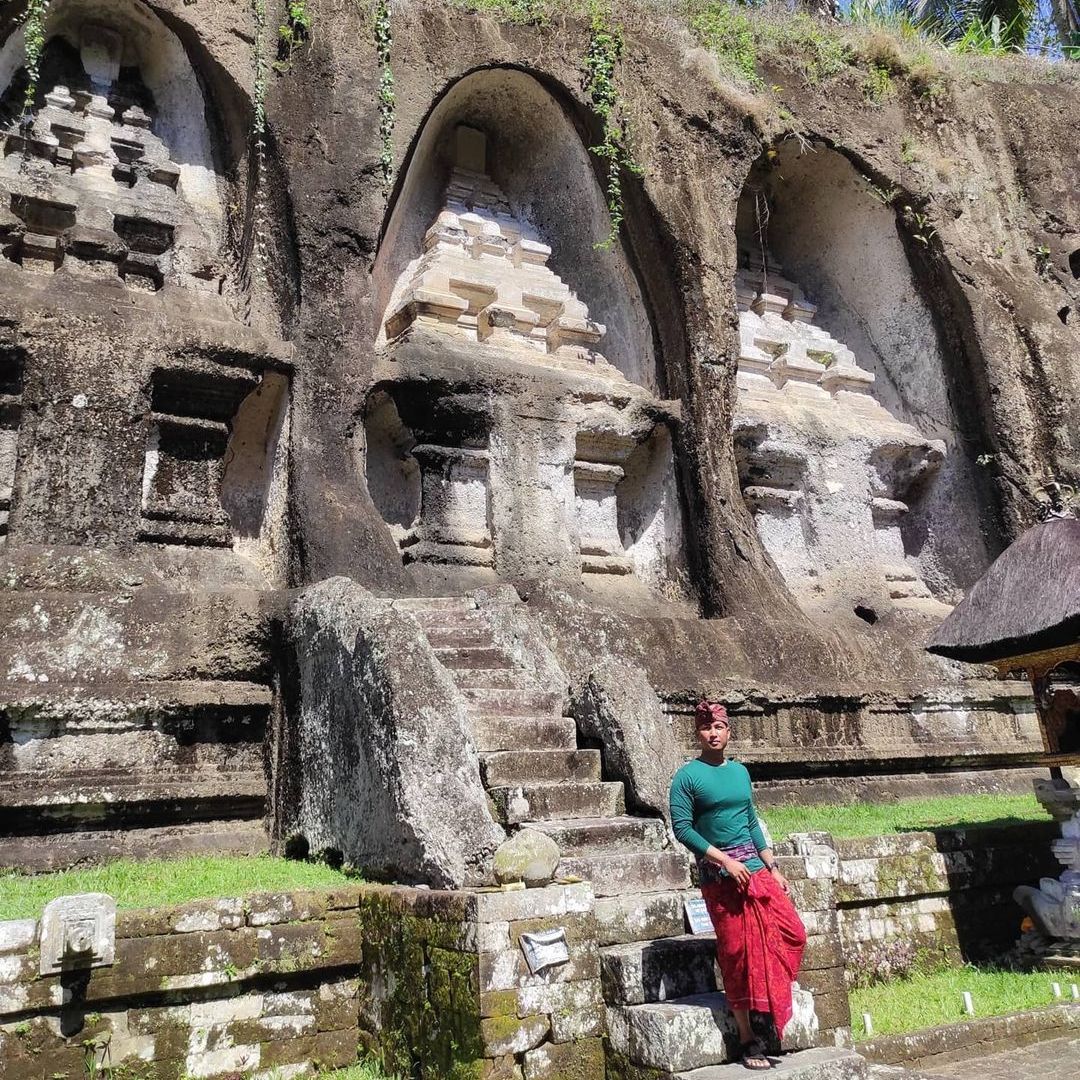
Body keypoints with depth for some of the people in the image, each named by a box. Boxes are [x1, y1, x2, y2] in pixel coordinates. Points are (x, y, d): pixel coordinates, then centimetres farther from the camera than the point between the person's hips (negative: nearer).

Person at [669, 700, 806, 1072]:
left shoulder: (740, 771, 12)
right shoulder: (687, 776, -6)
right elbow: (682, 828, -12)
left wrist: (773, 868, 13)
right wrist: (725, 860, -16)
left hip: (756, 870, 5)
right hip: (720, 875, -5)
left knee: (793, 933, -2)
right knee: (738, 951, 0)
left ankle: (770, 1006, 21)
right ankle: (747, 1039, 14)